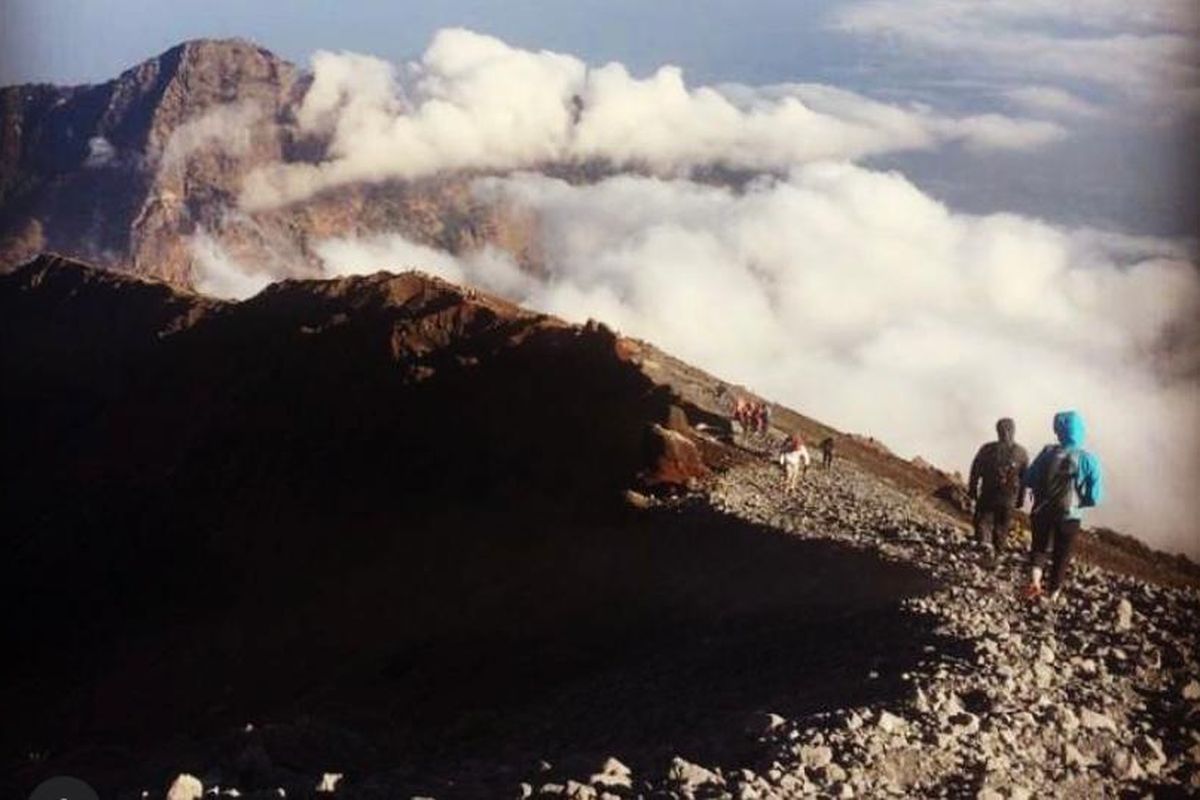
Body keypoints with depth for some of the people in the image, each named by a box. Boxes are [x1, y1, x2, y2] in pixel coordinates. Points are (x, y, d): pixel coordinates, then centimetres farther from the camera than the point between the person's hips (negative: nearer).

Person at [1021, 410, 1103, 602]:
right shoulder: (1088, 460, -13)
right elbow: (1095, 497, -13)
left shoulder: (1048, 452, -9)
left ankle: (1034, 579, -5)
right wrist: (1078, 501, 7)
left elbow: (1028, 480, -3)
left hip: (1042, 513, 1)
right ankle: (1052, 595, 26)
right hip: (1069, 517, -1)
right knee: (1061, 557, 17)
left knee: (1039, 547, 20)